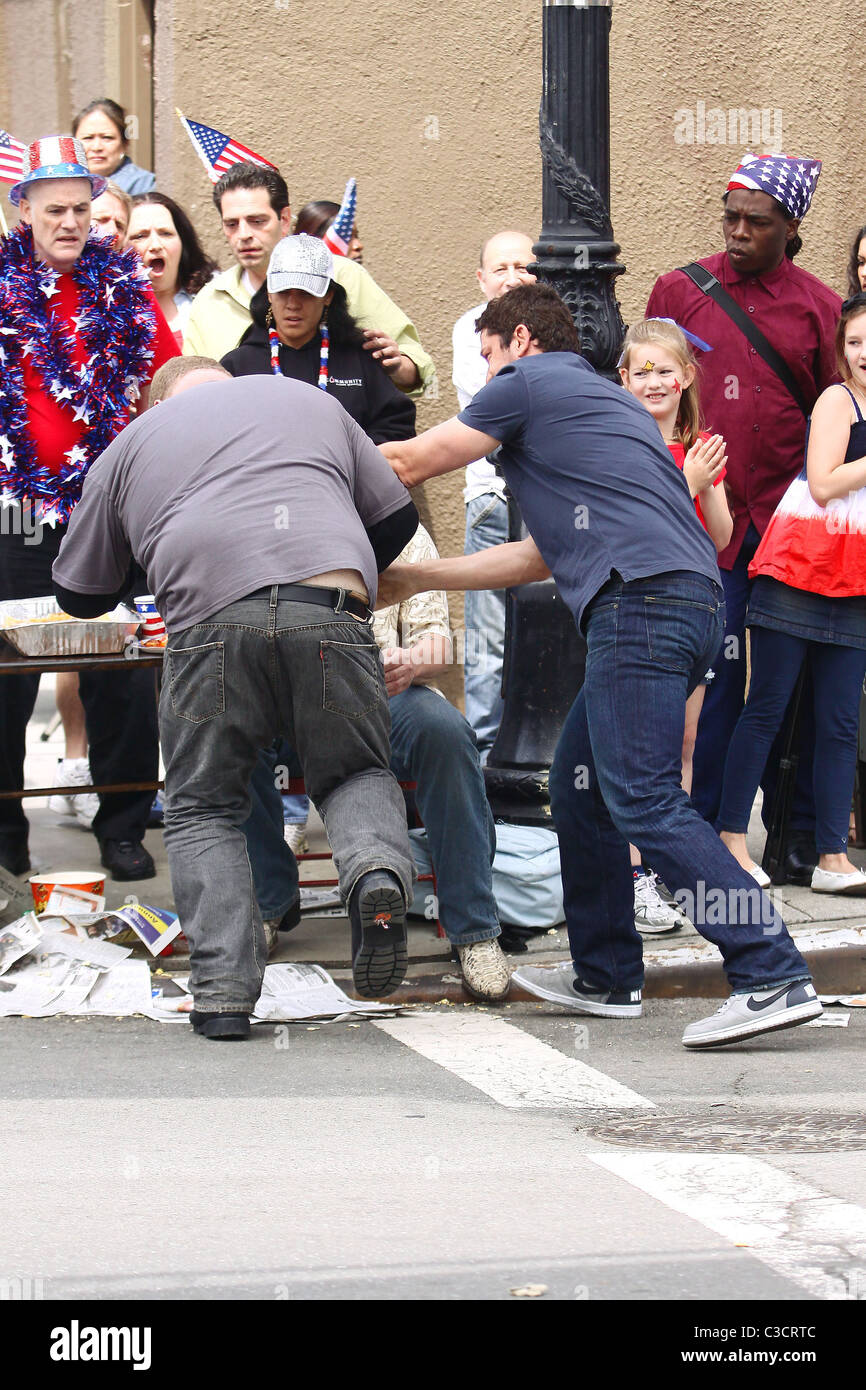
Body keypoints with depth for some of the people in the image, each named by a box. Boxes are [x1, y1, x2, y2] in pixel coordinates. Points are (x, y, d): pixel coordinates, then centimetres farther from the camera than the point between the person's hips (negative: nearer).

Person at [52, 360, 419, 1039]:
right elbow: (397, 516, 31)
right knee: (356, 773, 21)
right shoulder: (310, 401, 31)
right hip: (332, 613, 1)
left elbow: (79, 592, 32)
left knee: (203, 807, 14)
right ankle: (378, 869, -13)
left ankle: (223, 991, -2)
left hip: (212, 620, -1)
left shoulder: (132, 442, 27)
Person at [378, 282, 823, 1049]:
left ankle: (774, 975, -23)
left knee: (643, 800, -15)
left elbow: (408, 463, 13)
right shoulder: (600, 399, 33)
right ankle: (606, 976, 21)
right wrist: (412, 577, 39)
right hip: (690, 603, 10)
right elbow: (542, 554, 34)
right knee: (579, 784, 17)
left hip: (642, 602, -10)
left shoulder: (527, 383, 6)